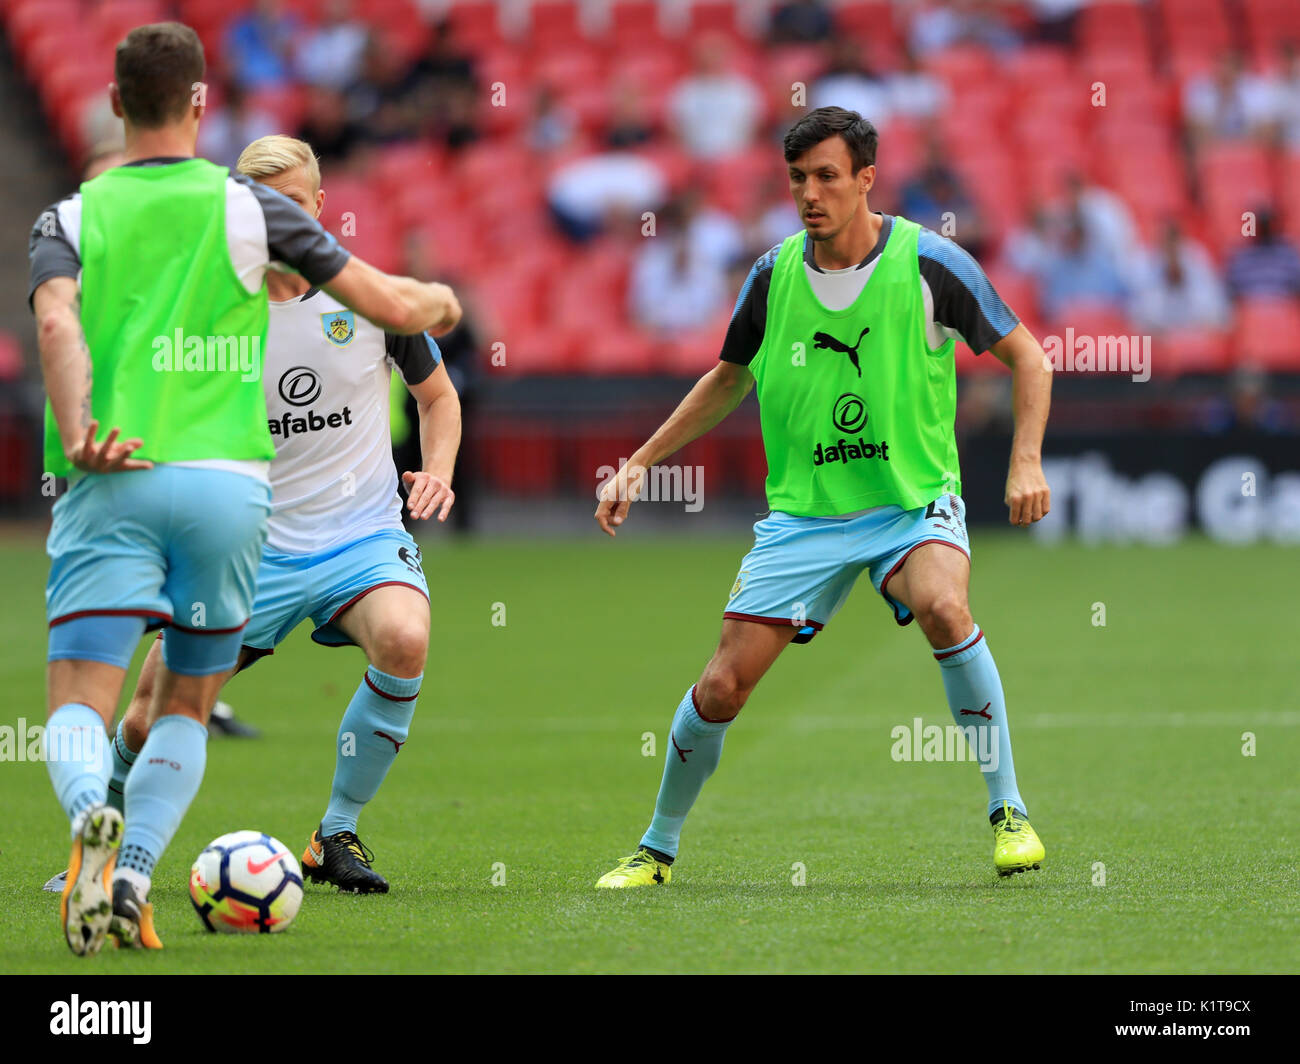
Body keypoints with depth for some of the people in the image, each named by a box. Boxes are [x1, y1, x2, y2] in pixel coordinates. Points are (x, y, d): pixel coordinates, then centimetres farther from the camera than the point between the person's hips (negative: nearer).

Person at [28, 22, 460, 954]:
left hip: (111, 485, 0)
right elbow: (393, 305, 9)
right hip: (229, 484, 1)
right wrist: (441, 299, 30)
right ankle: (131, 881, -2)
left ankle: (92, 813, -37)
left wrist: (77, 434, -21)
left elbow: (58, 324, -11)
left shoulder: (70, 219, 10)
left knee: (79, 707, -4)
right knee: (186, 705, 16)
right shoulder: (249, 209, 8)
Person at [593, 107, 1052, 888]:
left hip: (914, 501, -3)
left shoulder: (930, 263, -9)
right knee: (725, 683, -6)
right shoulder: (774, 276, 1)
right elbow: (729, 380, 19)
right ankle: (659, 847, 17)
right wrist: (639, 464, 16)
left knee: (942, 606, -34)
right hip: (804, 514, 3)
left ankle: (1009, 813, -21)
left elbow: (1026, 355, 1)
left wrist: (1026, 461, -12)